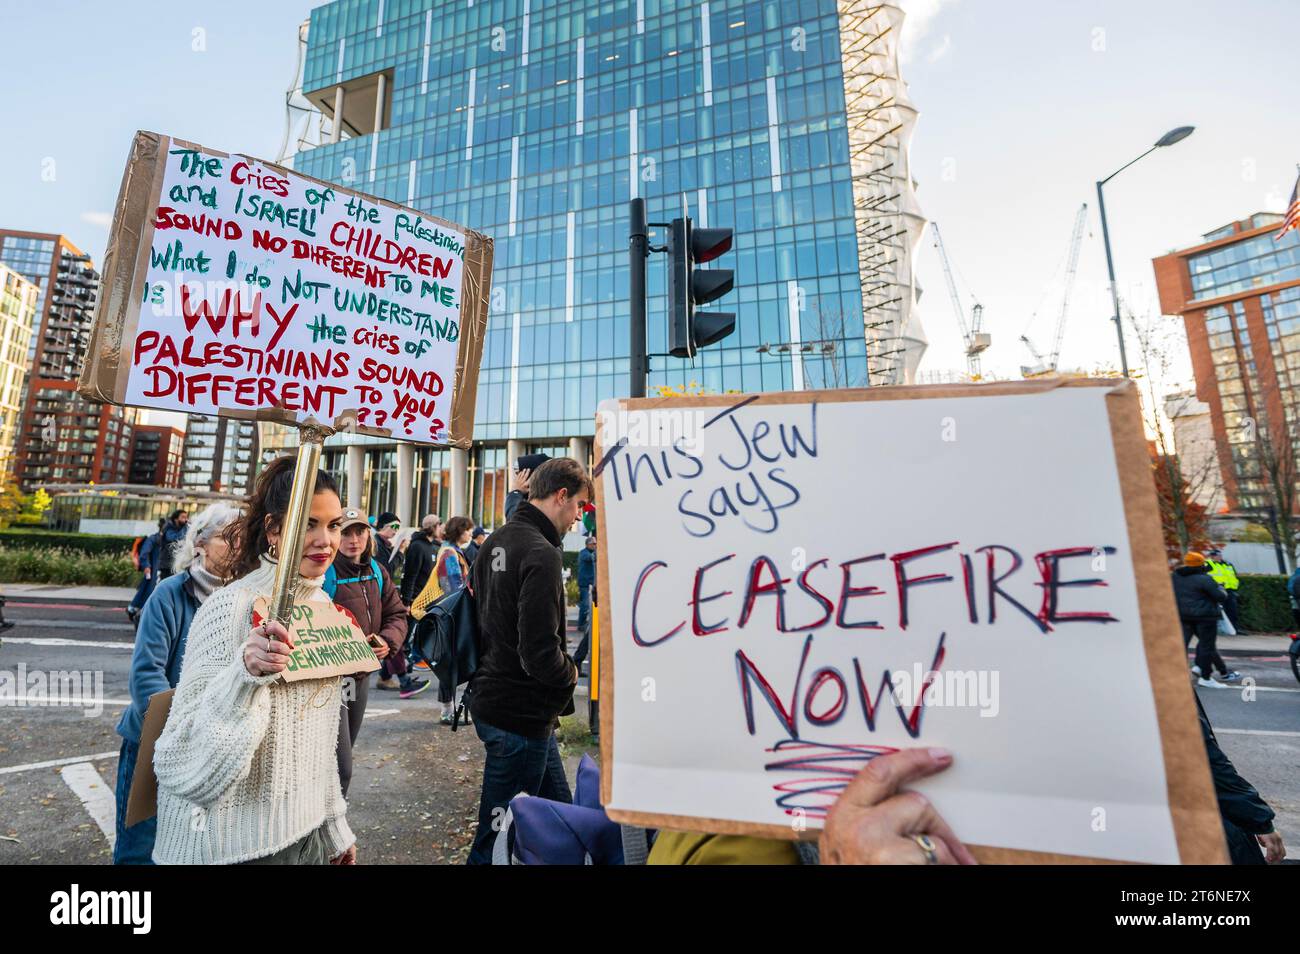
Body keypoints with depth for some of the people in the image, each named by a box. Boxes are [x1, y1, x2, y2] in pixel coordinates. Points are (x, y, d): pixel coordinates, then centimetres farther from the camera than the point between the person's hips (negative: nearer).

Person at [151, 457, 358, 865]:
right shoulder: (230, 607, -21)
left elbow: (320, 736, 8)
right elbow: (184, 755, -23)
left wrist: (335, 826, 13)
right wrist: (245, 671, -39)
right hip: (234, 845, -6)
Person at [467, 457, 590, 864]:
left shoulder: (496, 540, 6)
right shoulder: (541, 553, -24)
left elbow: (475, 596, 17)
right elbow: (541, 653, -29)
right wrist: (570, 674, -8)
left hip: (492, 696, 9)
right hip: (522, 713, -9)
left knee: (559, 810, 22)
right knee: (498, 832, 11)